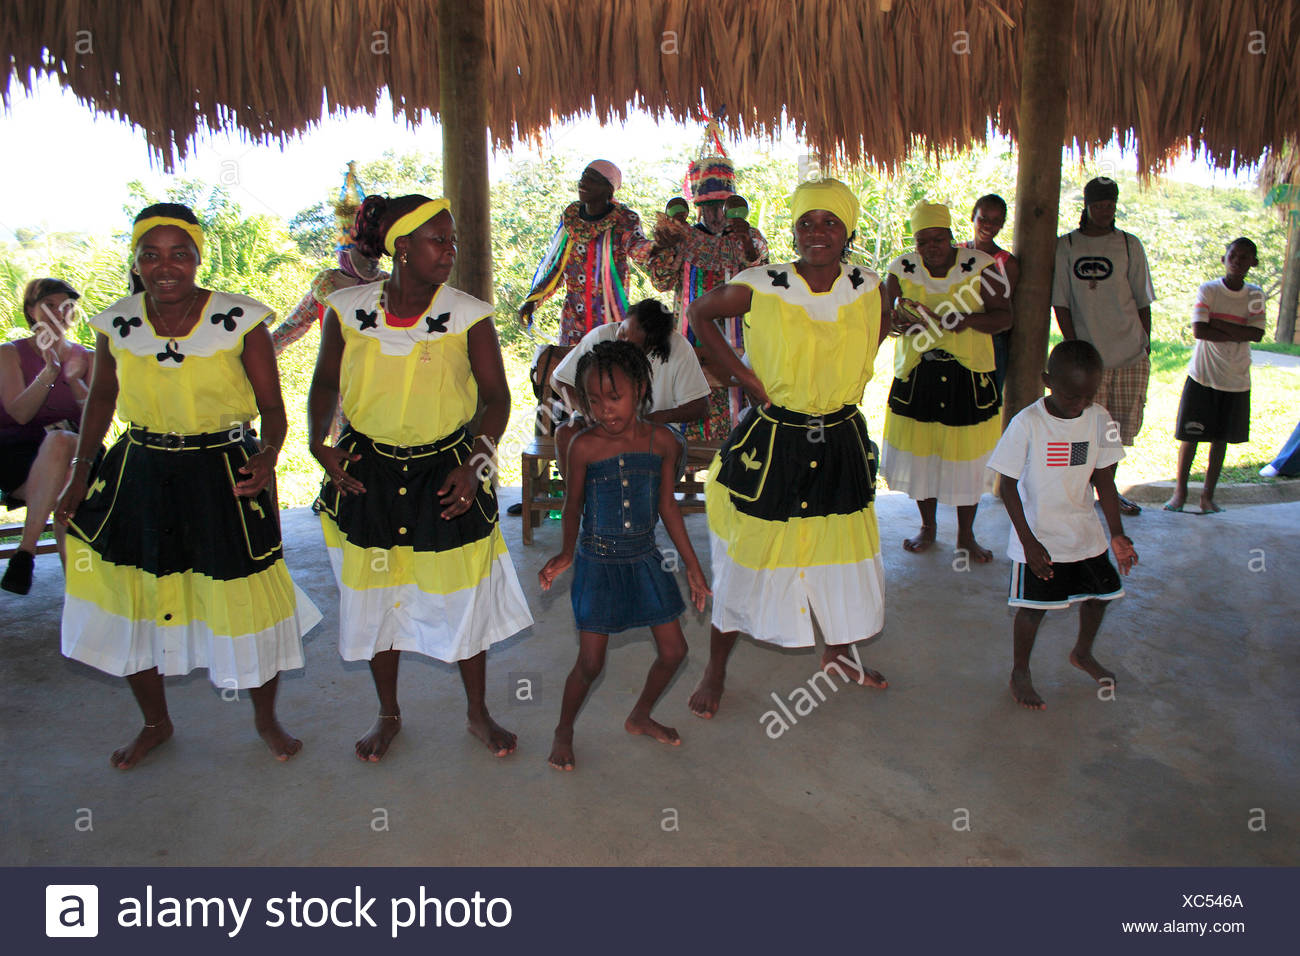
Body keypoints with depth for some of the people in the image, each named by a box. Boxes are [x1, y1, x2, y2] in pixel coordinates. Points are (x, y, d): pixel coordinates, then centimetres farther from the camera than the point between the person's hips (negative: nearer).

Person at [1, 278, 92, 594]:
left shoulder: (88, 358, 14)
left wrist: (74, 380, -16)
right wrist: (50, 372, -19)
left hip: (75, 451, 1)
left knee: (59, 441, -37)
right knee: (64, 485, -35)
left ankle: (26, 550, -36)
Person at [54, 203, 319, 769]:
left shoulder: (241, 321, -11)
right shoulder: (116, 324, -2)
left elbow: (272, 407, -7)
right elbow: (101, 395, 14)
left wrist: (268, 456, -26)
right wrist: (79, 473, 9)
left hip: (224, 476, -3)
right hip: (139, 476, 4)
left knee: (244, 602, 2)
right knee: (131, 602, 12)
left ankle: (266, 719, 29)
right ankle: (155, 723, 38)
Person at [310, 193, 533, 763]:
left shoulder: (468, 317, -12)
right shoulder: (348, 310, -7)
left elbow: (496, 396, -4)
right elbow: (326, 382, 8)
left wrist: (475, 465, -16)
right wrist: (320, 444, -6)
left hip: (446, 475, -1)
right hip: (367, 474, 2)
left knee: (463, 598, 9)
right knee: (374, 598, 15)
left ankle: (478, 713, 33)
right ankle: (388, 714, 39)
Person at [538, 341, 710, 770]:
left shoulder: (663, 441, -5)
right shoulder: (585, 446, -14)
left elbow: (667, 505, 5)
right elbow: (574, 503, 1)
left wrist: (692, 566, 9)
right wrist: (567, 553, -12)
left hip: (645, 560, 4)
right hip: (598, 563, -4)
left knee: (673, 651, 10)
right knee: (590, 662, 0)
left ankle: (640, 717, 36)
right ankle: (564, 731, 27)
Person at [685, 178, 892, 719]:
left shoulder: (869, 289, -3)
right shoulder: (761, 289, -13)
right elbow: (700, 313, 2)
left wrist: (852, 375, 6)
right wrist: (741, 374, -5)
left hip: (841, 445, 4)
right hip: (771, 445, -3)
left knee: (846, 554, 15)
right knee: (745, 558, 6)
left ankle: (838, 653, 43)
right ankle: (715, 669, 27)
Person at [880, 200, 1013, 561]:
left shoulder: (980, 266, -5)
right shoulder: (903, 268, -1)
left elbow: (1004, 316, -5)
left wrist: (968, 320, -24)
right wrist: (899, 322, -19)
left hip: (969, 374, -1)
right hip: (917, 373, 2)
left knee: (966, 456, 5)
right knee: (919, 452, 7)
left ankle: (966, 534, 22)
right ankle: (928, 526, 28)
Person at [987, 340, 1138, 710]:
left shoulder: (1099, 419, -5)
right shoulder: (1027, 424, -19)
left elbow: (1104, 481, 2)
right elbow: (1008, 486, -14)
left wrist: (1117, 533, -3)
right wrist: (1029, 541, -17)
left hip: (1085, 532, 5)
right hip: (1039, 537, -5)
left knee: (1100, 593, 17)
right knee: (1034, 607, 1)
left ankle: (1082, 654, 46)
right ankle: (1019, 674, 24)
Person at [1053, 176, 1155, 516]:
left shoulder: (1129, 244, 6)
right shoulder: (1066, 246, 1)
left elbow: (1142, 301, 9)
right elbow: (1060, 302, 0)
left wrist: (1146, 345, 4)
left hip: (1132, 354, 3)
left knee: (1123, 427, 9)